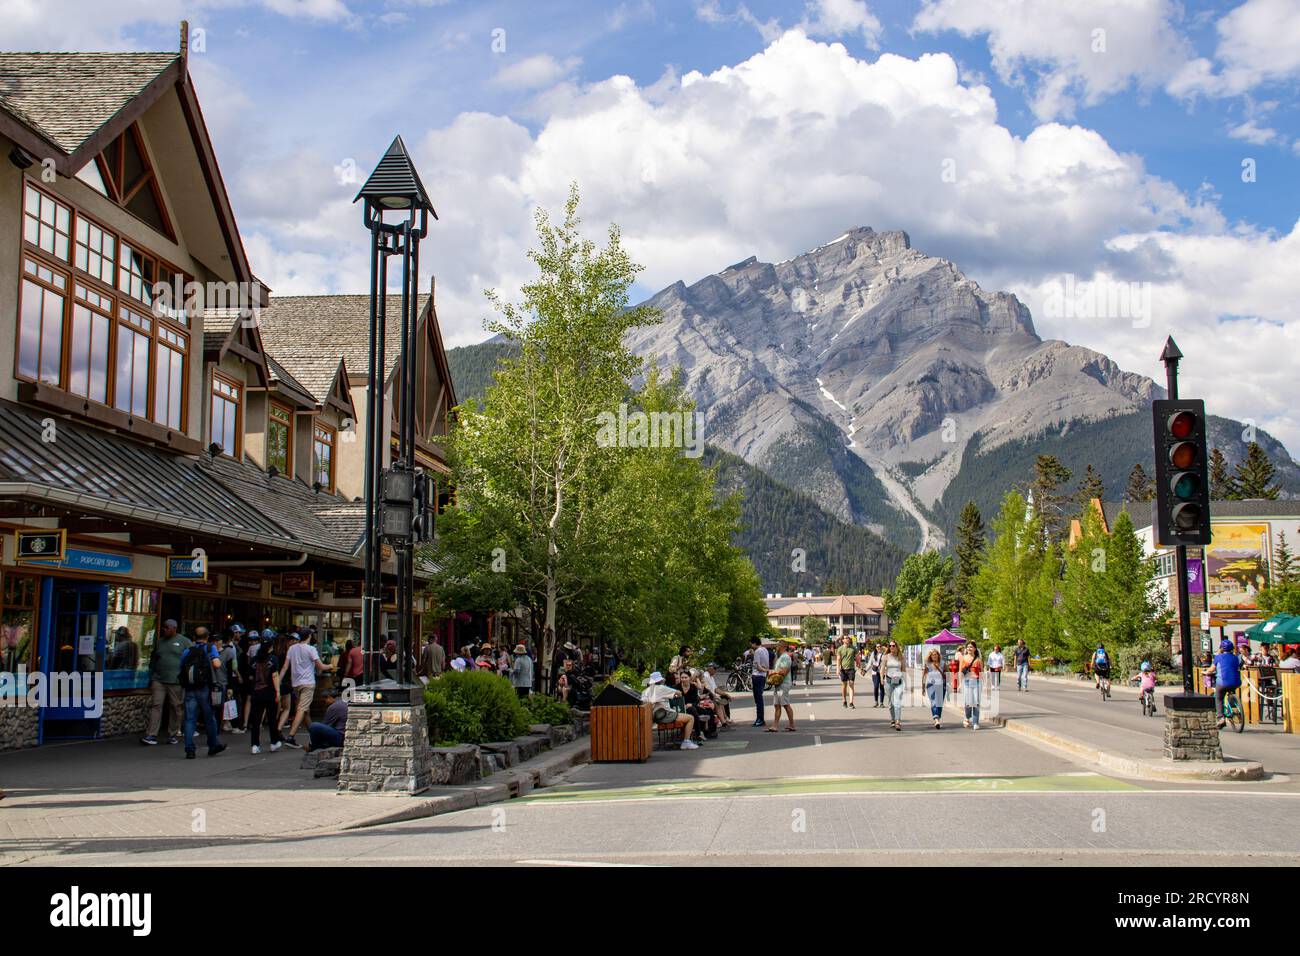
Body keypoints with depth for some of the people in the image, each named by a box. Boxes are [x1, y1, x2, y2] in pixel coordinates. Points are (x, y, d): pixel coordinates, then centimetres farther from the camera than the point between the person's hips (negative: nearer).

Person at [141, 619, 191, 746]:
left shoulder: (185, 642, 2)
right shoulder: (159, 642, 16)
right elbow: (153, 661, 21)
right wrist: (151, 679, 16)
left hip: (176, 682, -3)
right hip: (158, 680, 3)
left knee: (176, 707, 2)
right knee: (156, 705, -5)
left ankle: (172, 734, 13)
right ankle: (151, 735, -7)